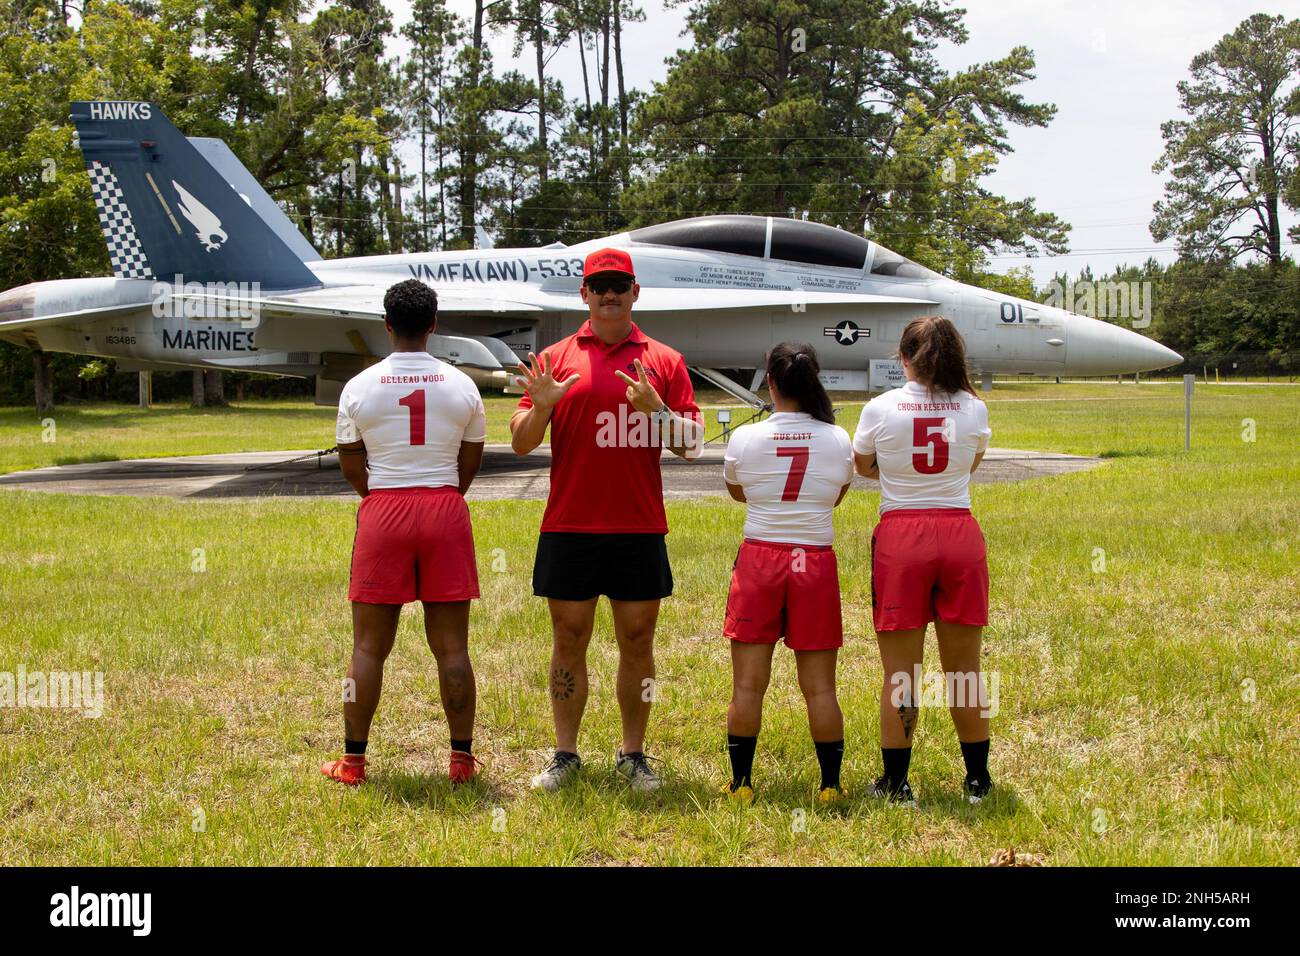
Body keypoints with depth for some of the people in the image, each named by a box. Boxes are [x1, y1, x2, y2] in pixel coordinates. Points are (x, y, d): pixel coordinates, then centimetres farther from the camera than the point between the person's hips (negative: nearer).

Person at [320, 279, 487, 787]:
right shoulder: (460, 385, 2)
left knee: (369, 645, 6)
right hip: (446, 511, 1)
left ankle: (353, 760, 11)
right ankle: (462, 759, 10)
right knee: (451, 645, 5)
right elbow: (471, 462, 9)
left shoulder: (359, 387, -2)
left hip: (383, 513, -1)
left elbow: (351, 465, 6)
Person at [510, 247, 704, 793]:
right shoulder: (555, 359, 7)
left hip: (640, 530, 0)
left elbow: (692, 444, 1)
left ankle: (633, 754, 18)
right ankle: (565, 755, 16)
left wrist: (655, 410, -17)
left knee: (637, 644, 6)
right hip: (568, 527, 0)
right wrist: (541, 406, -15)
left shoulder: (664, 362, 6)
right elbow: (521, 443, 5)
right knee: (568, 642, 6)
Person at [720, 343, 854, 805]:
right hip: (816, 563, 1)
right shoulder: (838, 441, -4)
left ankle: (741, 783, 12)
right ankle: (830, 786, 12)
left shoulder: (744, 439, -6)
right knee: (819, 687, 7)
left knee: (748, 683, 7)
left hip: (759, 559, -1)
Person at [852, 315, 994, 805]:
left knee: (900, 672, 5)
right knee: (964, 669, 12)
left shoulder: (881, 409, -6)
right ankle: (977, 781, 20)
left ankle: (896, 783, 11)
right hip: (960, 535, 2)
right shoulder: (974, 410, -1)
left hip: (900, 536, -2)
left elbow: (863, 466, 11)